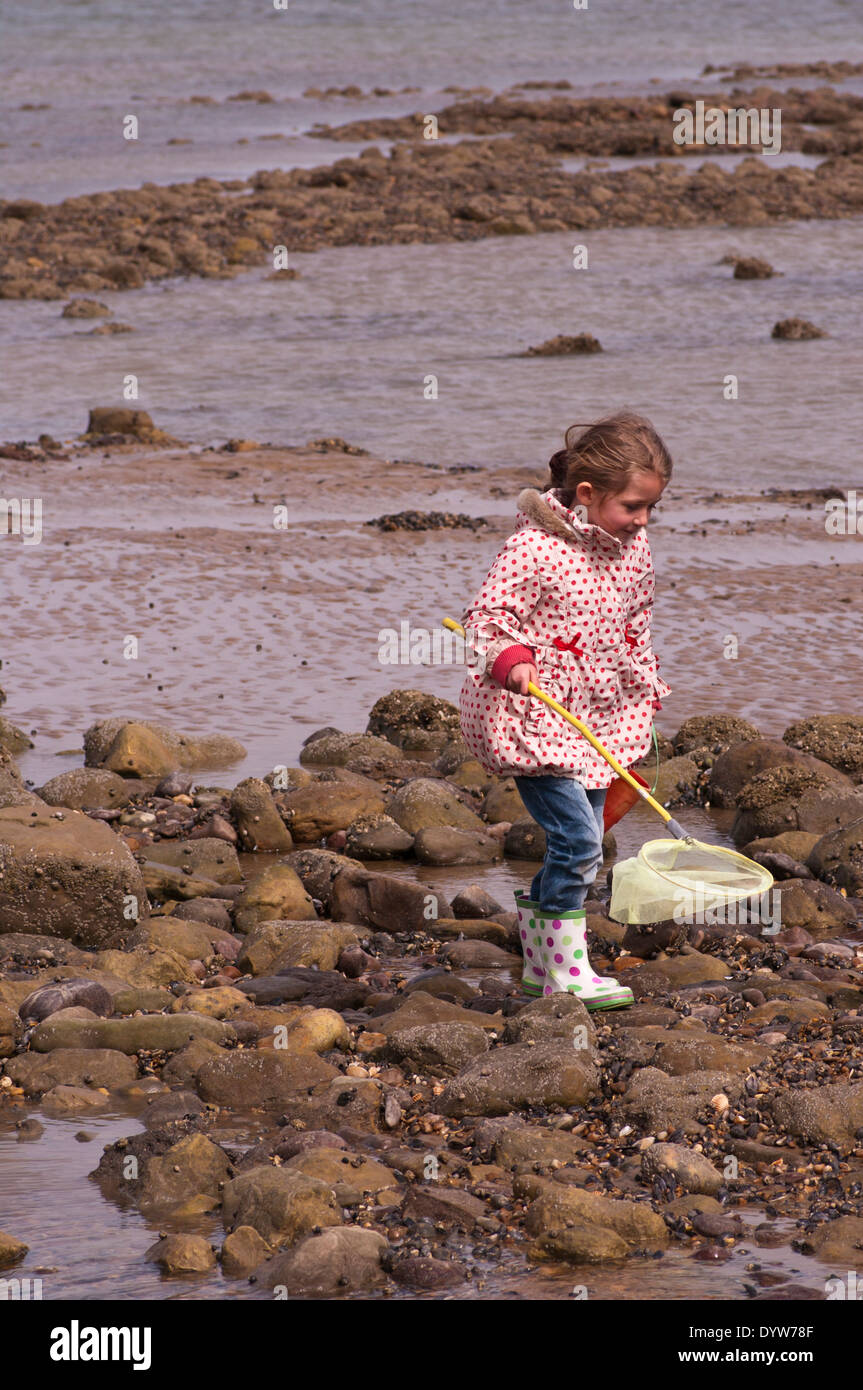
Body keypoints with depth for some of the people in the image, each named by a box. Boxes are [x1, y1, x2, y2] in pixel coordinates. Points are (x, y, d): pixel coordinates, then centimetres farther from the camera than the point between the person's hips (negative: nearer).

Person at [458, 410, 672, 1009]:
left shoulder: (634, 549, 4)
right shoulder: (534, 548, -19)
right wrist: (512, 658, -35)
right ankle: (567, 970, -4)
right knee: (577, 839, -14)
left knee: (579, 843, 10)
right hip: (532, 716, -7)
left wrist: (647, 693, 20)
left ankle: (540, 959, 25)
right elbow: (488, 613, -17)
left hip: (601, 717, 7)